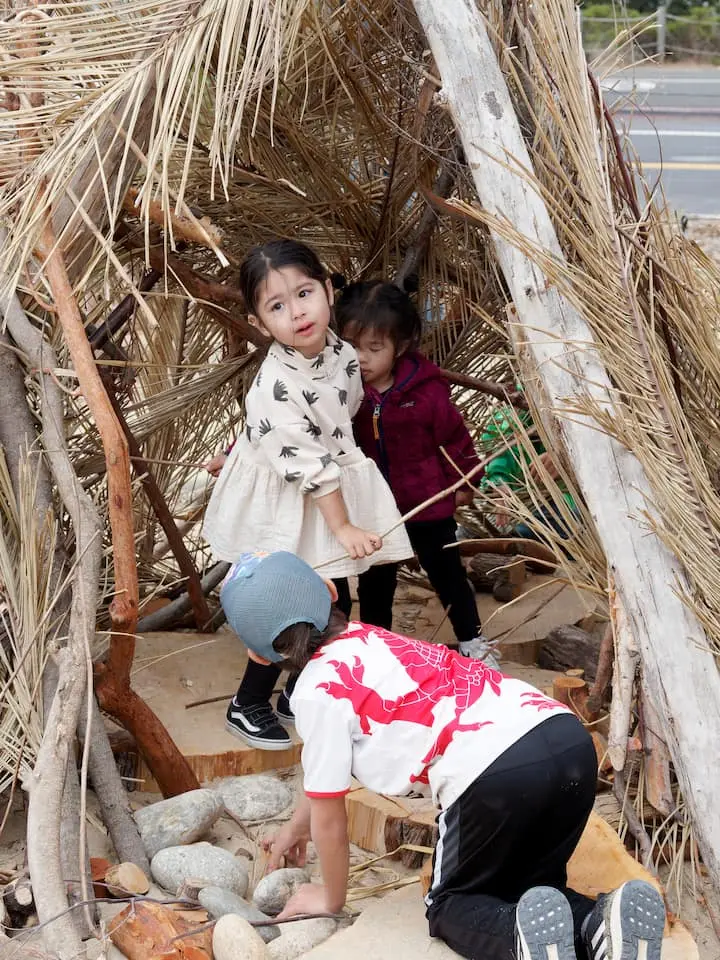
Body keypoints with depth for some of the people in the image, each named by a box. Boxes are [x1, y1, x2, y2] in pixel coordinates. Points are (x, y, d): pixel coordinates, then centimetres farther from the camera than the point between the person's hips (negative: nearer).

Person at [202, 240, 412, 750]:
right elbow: (308, 464, -26)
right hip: (283, 508, -7)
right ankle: (248, 705, 16)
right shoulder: (276, 386, -29)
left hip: (335, 490, 7)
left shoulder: (342, 353, -7)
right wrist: (343, 527, -22)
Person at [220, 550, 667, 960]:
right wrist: (296, 826, 56)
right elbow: (333, 764, 43)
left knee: (453, 907, 19)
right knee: (527, 884, 27)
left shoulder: (318, 690, 3)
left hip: (496, 774, -7)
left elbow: (329, 814, 12)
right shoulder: (370, 639, 26)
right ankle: (602, 921, -4)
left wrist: (331, 899, 30)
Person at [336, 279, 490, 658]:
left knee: (448, 575, 13)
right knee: (373, 584, 18)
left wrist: (461, 482, 6)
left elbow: (454, 436, -6)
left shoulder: (426, 391, -20)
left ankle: (472, 643, 30)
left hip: (427, 503, -2)